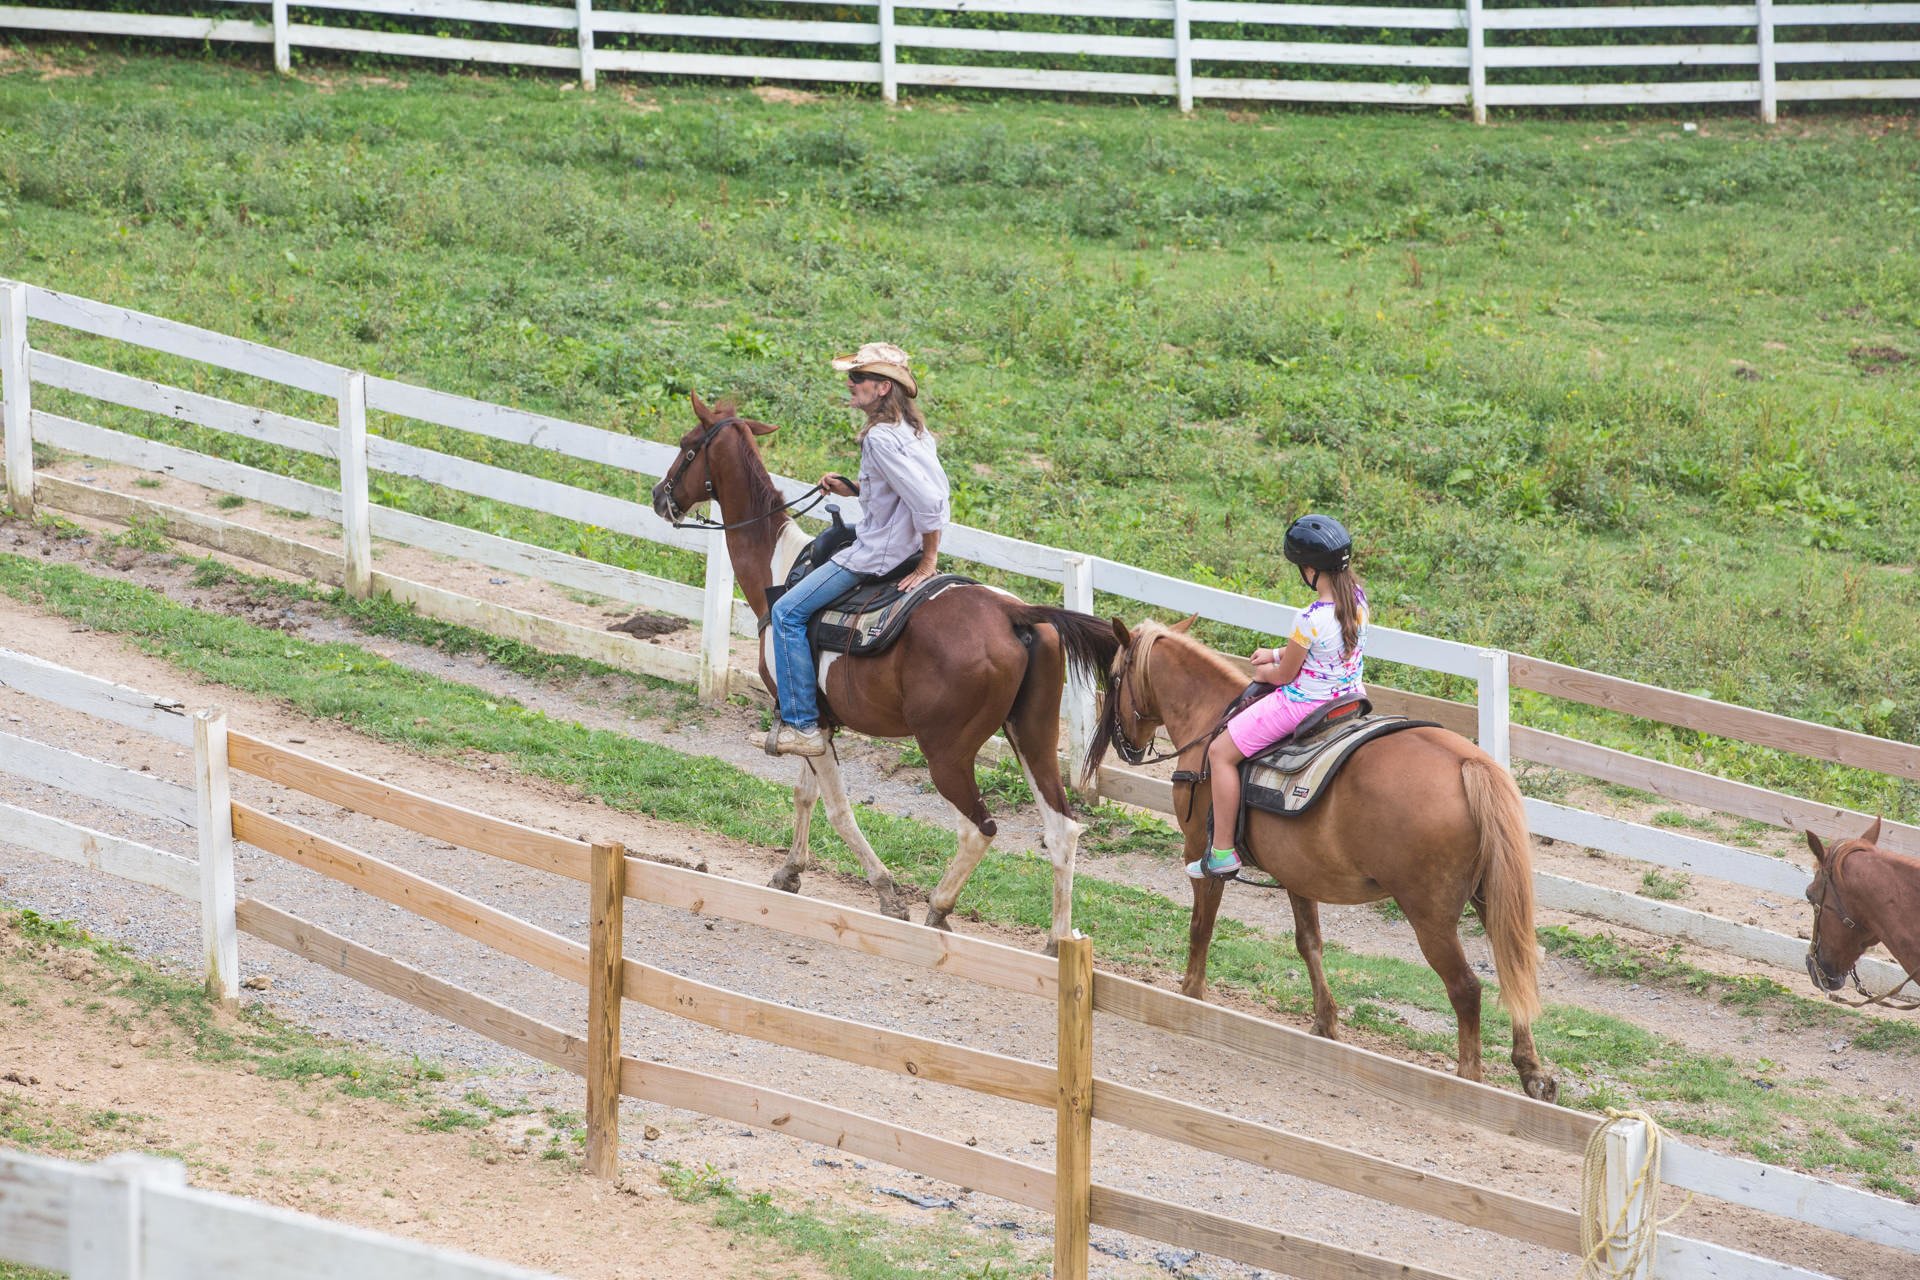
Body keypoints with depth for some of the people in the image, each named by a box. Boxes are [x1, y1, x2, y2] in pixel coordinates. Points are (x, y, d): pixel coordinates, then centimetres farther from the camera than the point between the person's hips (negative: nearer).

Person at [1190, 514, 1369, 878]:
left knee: (1221, 752, 2)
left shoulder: (1310, 620, -28)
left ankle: (1222, 851, 4)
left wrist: (1264, 672, 8)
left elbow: (1285, 675, -15)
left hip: (1303, 704, -9)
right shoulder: (1357, 598, -5)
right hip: (1346, 695, 9)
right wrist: (1278, 653, 14)